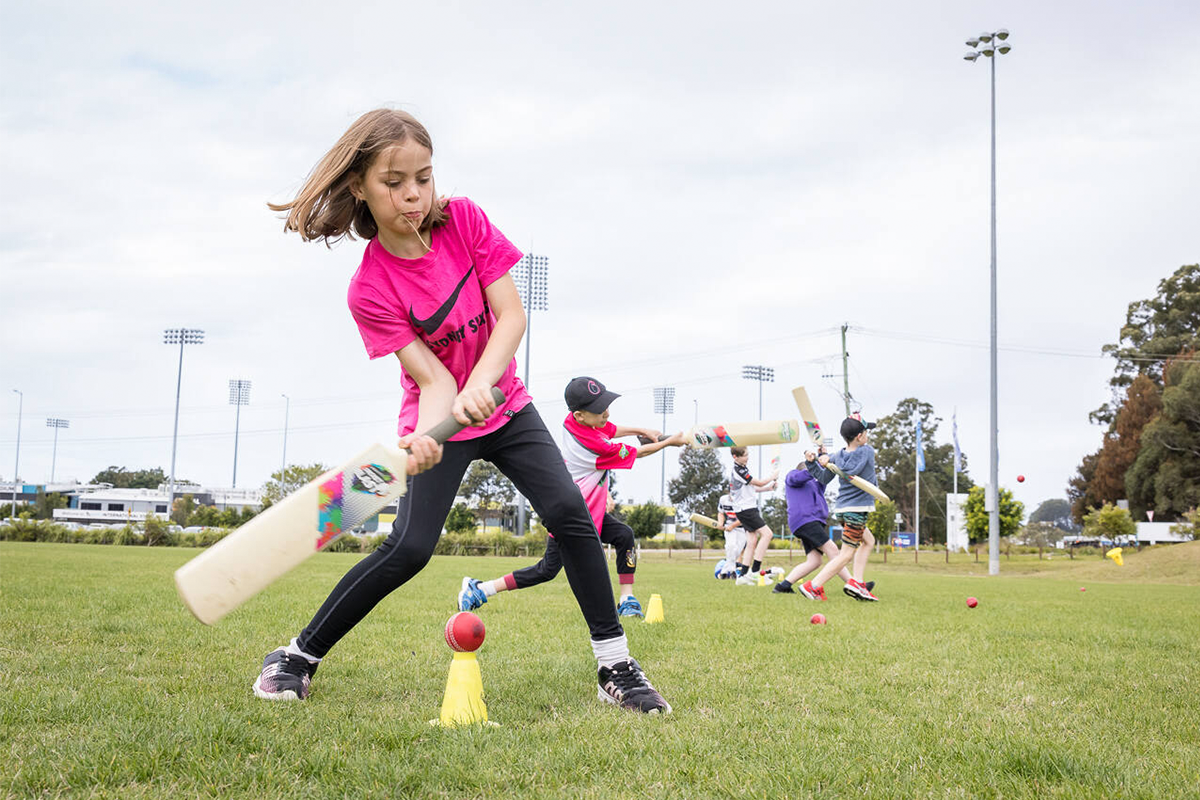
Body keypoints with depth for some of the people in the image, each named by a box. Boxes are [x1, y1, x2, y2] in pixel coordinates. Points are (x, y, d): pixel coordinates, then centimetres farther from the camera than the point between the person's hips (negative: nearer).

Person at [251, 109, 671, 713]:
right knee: (409, 547, -15)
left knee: (569, 512, -13)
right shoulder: (370, 290, -18)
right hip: (440, 419, -3)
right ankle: (299, 655, 2)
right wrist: (423, 436, -44)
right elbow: (434, 380, -23)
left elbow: (511, 316, -16)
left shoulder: (463, 220, -12)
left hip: (503, 405, 3)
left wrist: (478, 386, -32)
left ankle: (615, 665, -3)